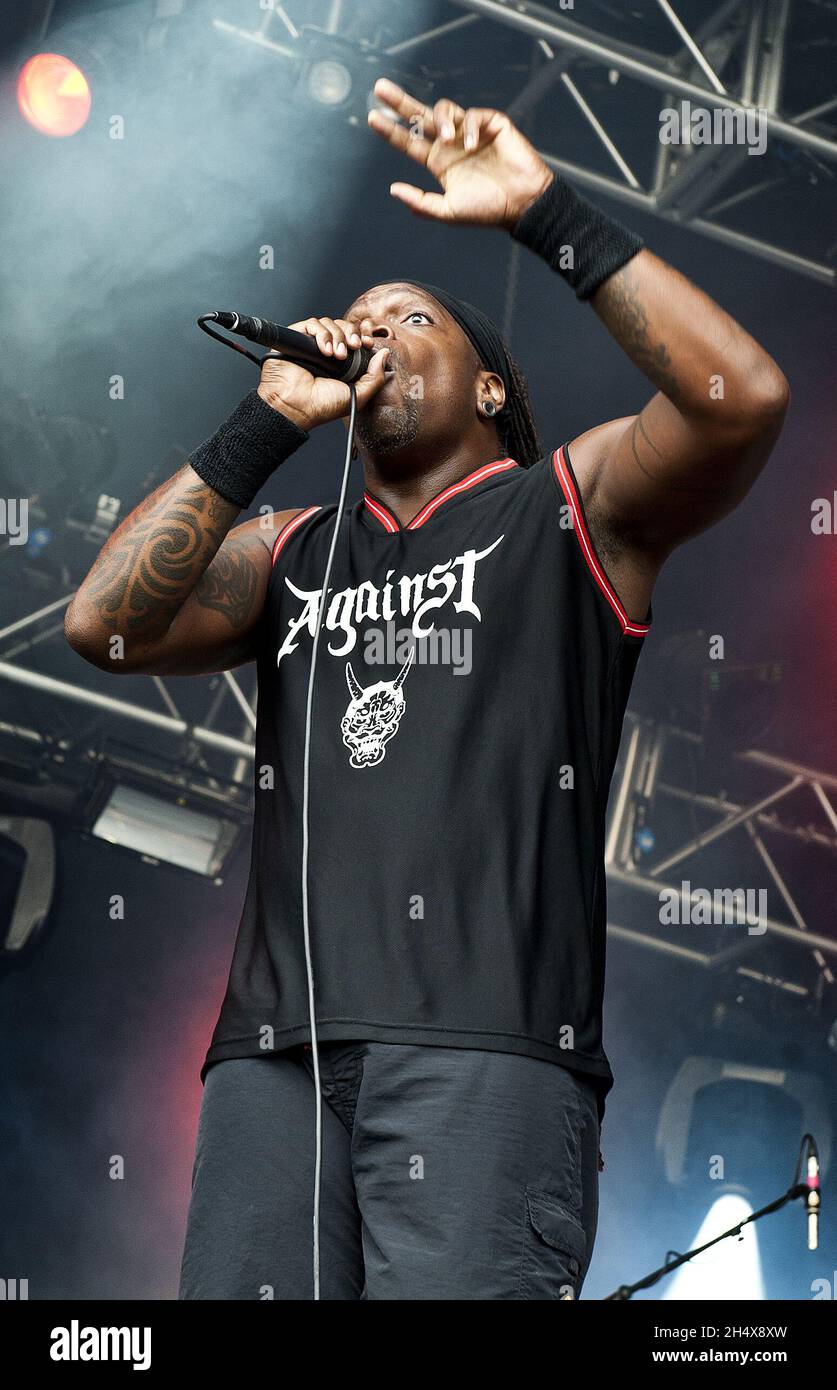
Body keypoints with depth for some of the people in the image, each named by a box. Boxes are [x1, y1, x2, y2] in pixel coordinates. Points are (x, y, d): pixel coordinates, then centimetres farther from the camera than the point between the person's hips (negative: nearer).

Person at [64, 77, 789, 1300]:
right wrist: (267, 425, 9)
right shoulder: (292, 552, 25)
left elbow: (743, 398, -4)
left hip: (487, 1046, -3)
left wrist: (548, 215, -2)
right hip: (276, 1048, 4)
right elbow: (104, 625, 9)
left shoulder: (571, 503, 15)